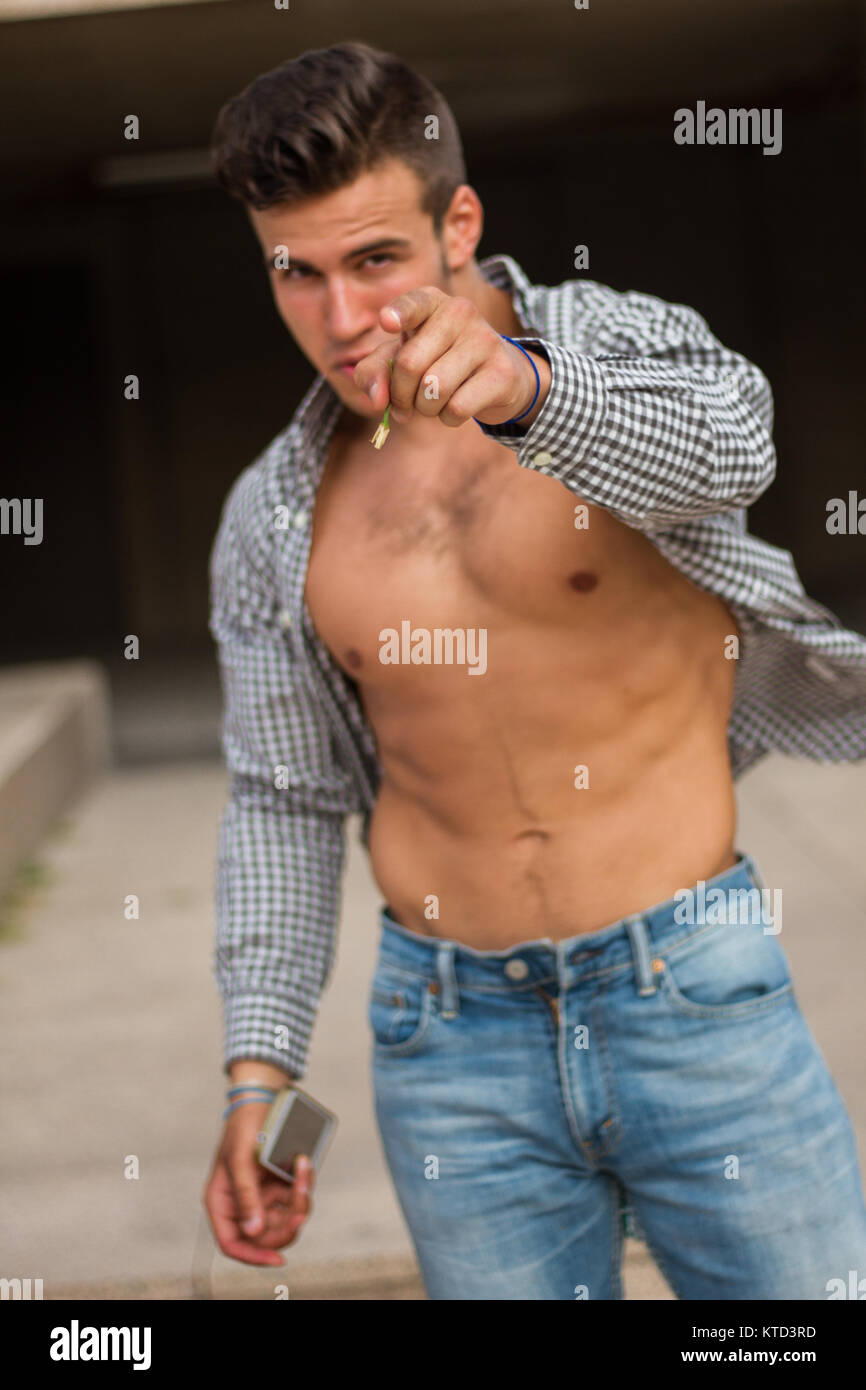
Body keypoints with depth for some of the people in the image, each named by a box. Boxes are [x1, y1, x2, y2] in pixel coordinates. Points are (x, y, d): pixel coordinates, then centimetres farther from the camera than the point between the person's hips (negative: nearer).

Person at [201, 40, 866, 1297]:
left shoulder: (614, 344, -3)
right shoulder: (273, 519, 5)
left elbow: (726, 446, -27)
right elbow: (283, 801, 10)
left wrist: (531, 391, -47)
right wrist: (261, 1064, 3)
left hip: (694, 1000, -2)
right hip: (452, 1045, 3)